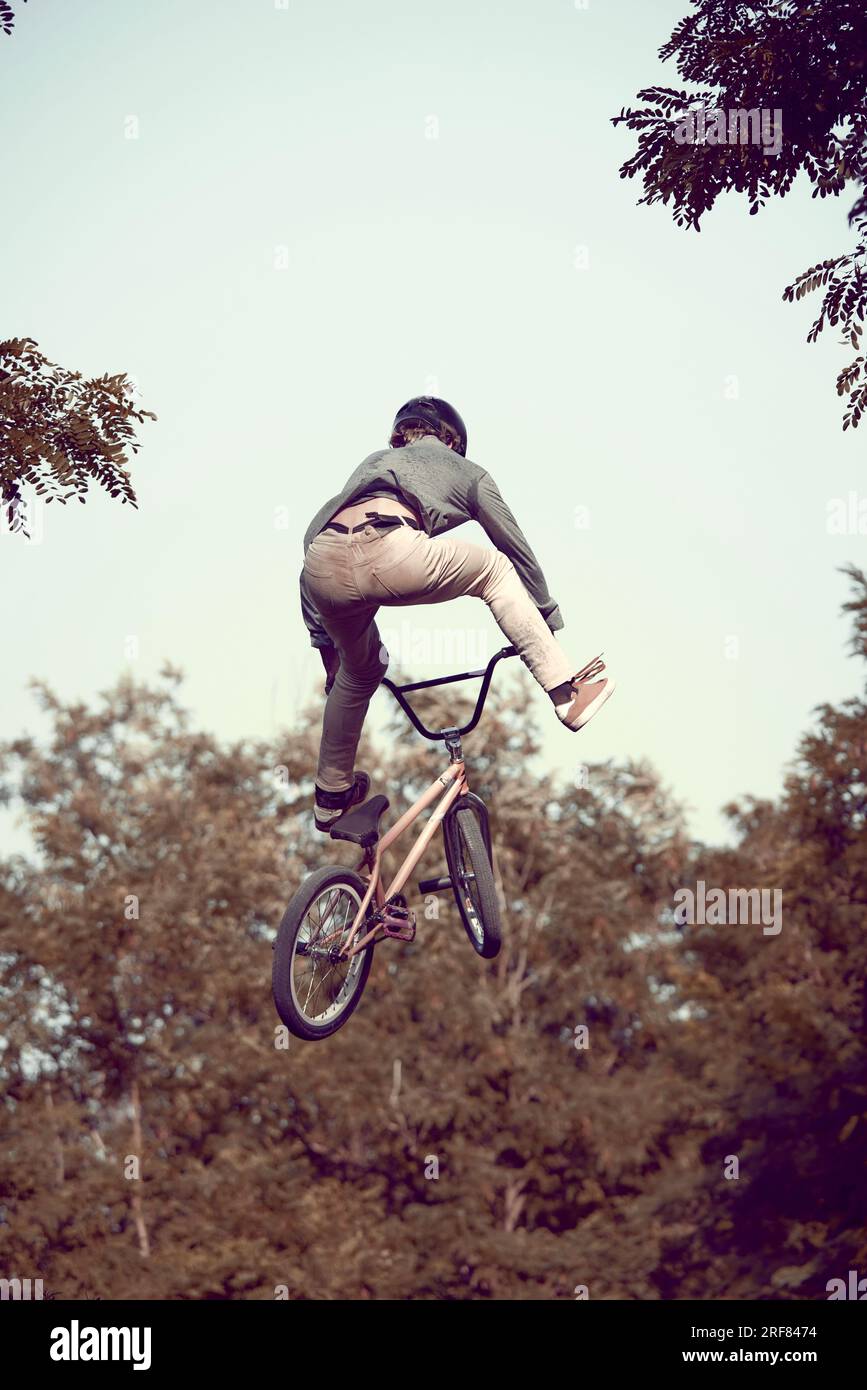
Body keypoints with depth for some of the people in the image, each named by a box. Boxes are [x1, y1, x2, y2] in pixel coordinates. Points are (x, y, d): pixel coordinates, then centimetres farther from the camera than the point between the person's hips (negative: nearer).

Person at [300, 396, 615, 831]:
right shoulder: (467, 472, 32)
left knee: (358, 672, 33)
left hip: (322, 567, 4)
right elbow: (519, 550, 37)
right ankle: (566, 691, 20)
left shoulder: (374, 461, 41)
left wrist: (323, 642, 41)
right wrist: (550, 622, 50)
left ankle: (331, 795, 43)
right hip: (392, 555, -4)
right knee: (495, 569, 25)